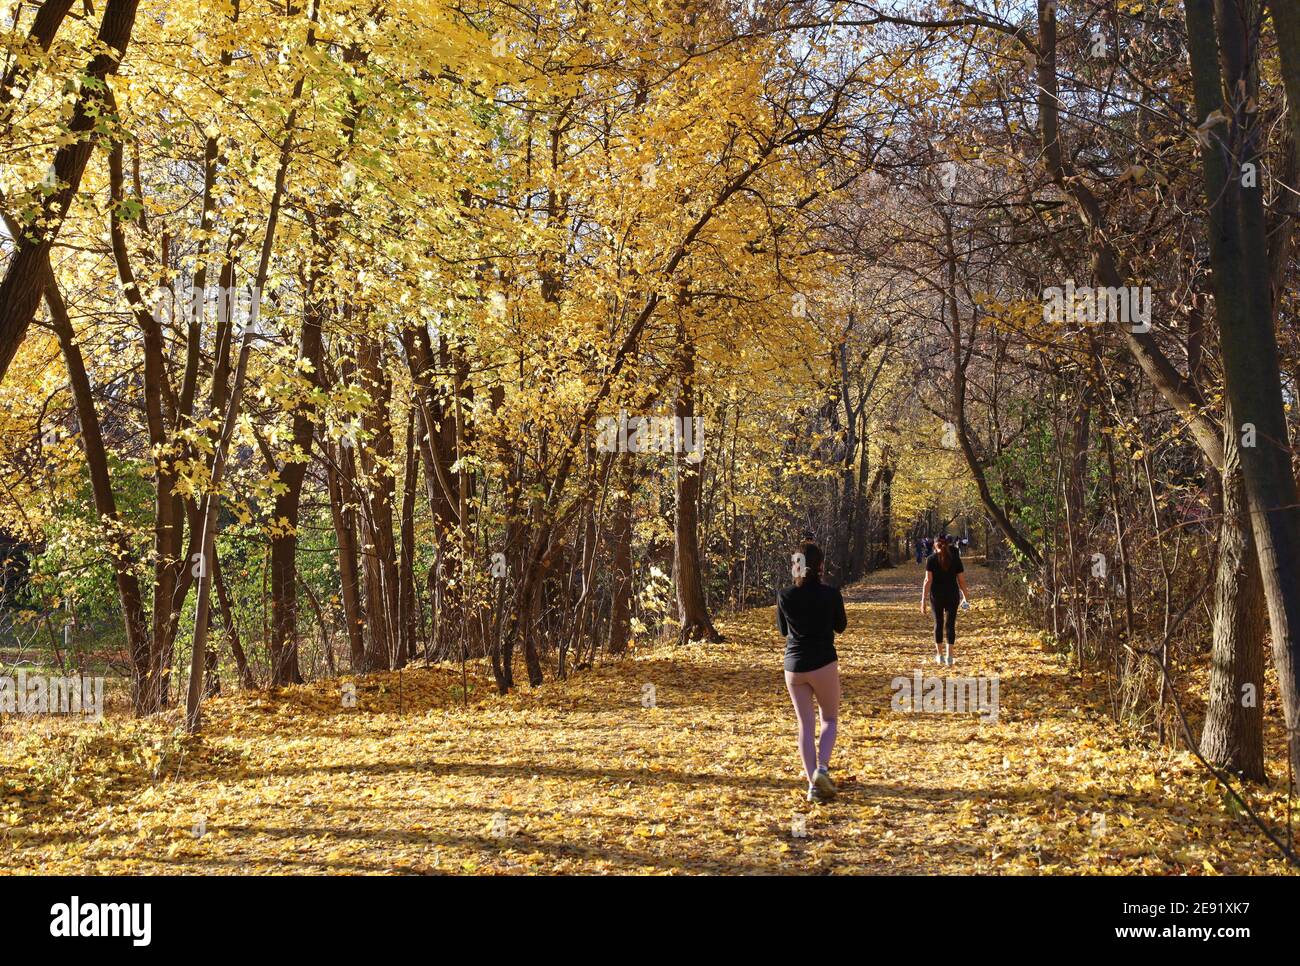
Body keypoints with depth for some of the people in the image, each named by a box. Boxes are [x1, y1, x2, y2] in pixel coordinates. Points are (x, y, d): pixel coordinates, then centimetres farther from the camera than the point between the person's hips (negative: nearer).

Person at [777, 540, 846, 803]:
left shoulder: (785, 596, -5)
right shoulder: (831, 594, -10)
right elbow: (841, 626, 7)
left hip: (794, 665, 2)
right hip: (824, 663, -2)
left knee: (805, 724, 9)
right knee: (830, 718, 14)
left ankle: (813, 784, 5)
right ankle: (822, 768, -8)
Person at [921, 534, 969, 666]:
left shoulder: (932, 559, -4)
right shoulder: (955, 558, 0)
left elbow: (928, 580, -11)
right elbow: (961, 580, 1)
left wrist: (924, 599, -10)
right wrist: (965, 596, 13)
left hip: (936, 595, 0)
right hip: (952, 595, 0)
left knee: (938, 623, 14)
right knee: (950, 624, 2)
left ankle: (939, 655, 20)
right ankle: (949, 656, -7)